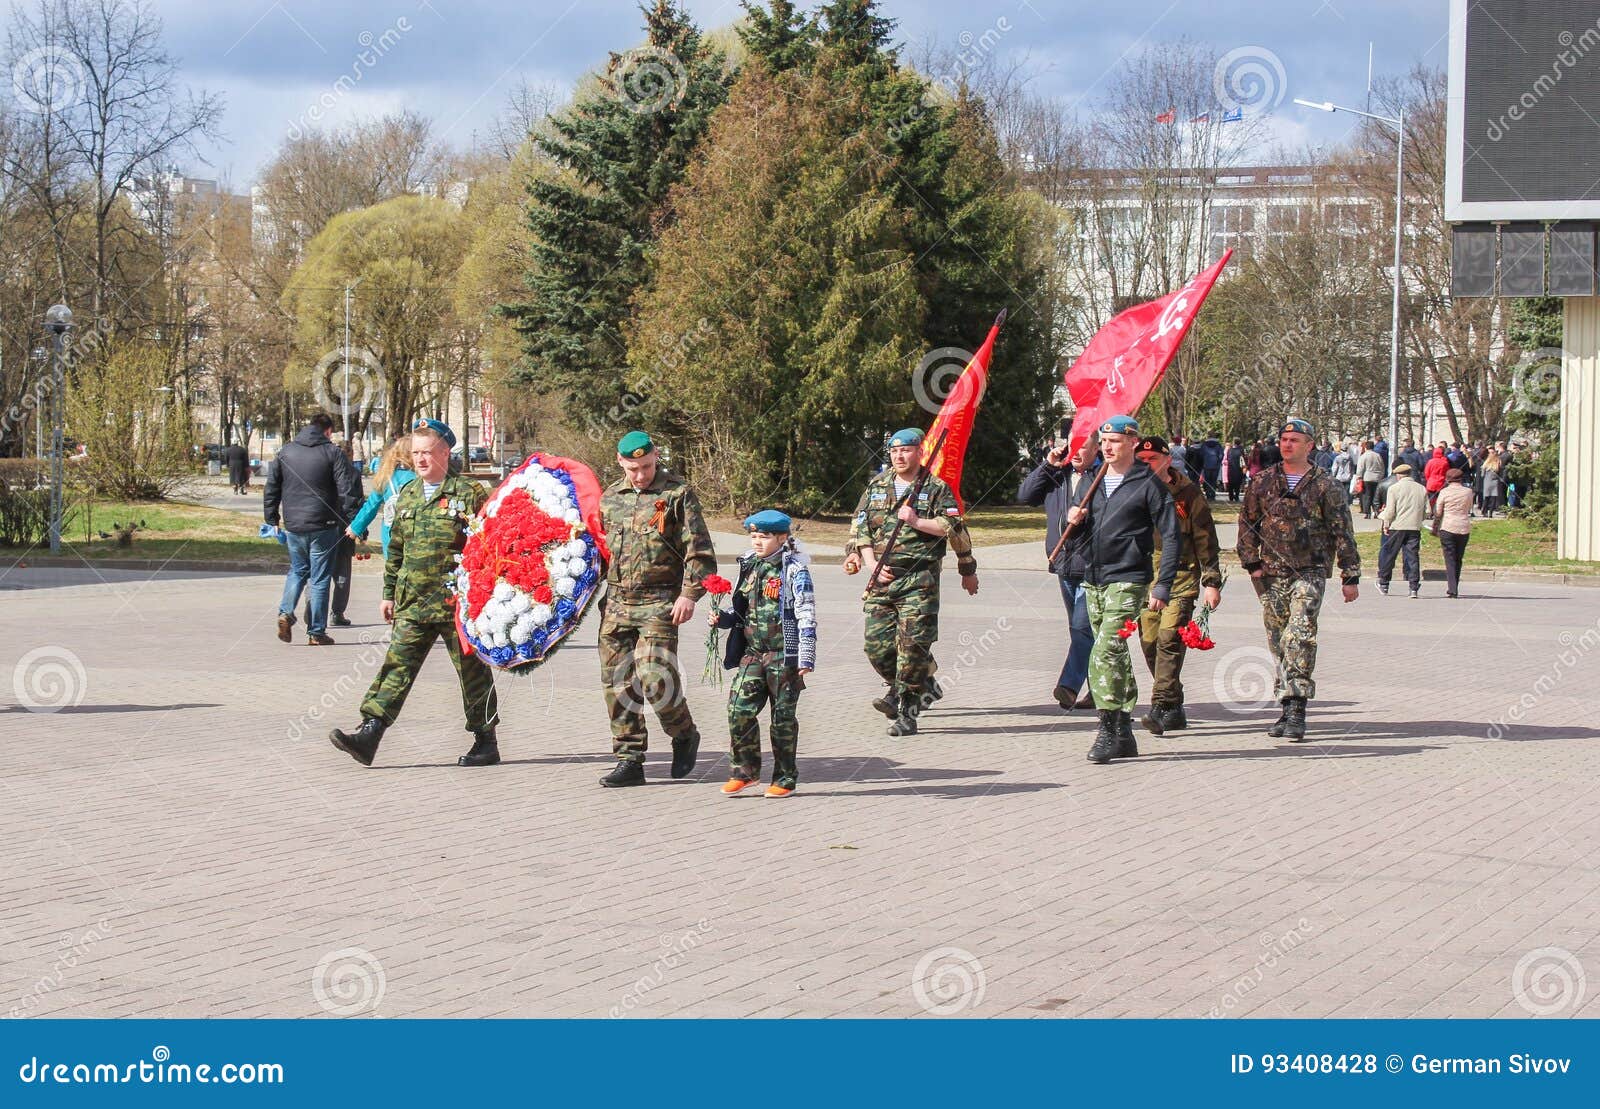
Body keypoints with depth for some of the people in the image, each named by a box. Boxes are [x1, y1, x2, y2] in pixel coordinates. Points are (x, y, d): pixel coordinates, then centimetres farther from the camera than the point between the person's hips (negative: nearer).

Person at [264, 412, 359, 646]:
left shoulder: (286, 452, 6)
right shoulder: (332, 453, -6)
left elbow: (272, 488, 9)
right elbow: (346, 491, -11)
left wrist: (272, 520, 17)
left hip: (293, 527, 3)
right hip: (323, 527, -3)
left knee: (297, 570, 22)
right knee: (320, 578, 5)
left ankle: (286, 612, 0)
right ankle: (316, 633, 7)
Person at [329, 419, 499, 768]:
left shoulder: (469, 493, -5)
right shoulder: (407, 496, 14)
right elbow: (396, 550, 22)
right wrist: (389, 592, 20)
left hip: (458, 604, -5)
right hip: (413, 604, 5)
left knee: (472, 671, 5)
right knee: (397, 666, -3)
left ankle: (486, 742, 16)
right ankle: (369, 733, -8)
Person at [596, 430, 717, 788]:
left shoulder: (678, 494, 0)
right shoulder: (610, 497, 15)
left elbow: (699, 550, -3)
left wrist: (690, 593, -13)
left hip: (659, 603, -5)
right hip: (616, 602, 5)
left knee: (654, 678, -15)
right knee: (617, 682, 3)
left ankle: (685, 735, 13)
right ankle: (629, 760, 11)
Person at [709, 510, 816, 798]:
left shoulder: (794, 570, -7)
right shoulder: (750, 567, 12)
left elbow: (806, 617, -11)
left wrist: (806, 657, -16)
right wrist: (722, 618, 3)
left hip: (784, 655, -6)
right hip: (752, 652, 6)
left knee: (783, 716, 2)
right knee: (739, 710, -3)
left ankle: (785, 778, 13)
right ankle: (745, 771, 11)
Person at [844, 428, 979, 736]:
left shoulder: (936, 488, 3)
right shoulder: (876, 486, 14)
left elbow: (955, 529, -5)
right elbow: (858, 530, 11)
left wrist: (916, 521, -8)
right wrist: (871, 563, -2)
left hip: (919, 580, -4)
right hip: (881, 578, 4)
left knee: (913, 643, -9)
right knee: (876, 643, -2)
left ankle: (907, 712, -2)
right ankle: (911, 687, 23)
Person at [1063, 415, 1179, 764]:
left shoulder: (1148, 483, -5)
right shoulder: (1096, 480, 14)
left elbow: (1171, 536, -6)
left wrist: (1163, 586, -12)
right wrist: (1077, 518, 1)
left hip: (1127, 581, -7)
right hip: (1093, 580, 7)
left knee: (1105, 653, -18)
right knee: (1116, 656, 11)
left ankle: (1108, 730, -15)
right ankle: (1124, 733, 17)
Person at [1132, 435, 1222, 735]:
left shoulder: (1187, 493, 1)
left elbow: (1205, 539, 2)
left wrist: (1212, 581, -1)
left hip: (1181, 578, -4)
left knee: (1169, 640, -16)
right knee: (1150, 643, 5)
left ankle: (1160, 707, -21)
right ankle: (1174, 709, 17)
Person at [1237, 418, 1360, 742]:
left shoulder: (1324, 485, 1)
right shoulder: (1264, 483, 9)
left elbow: (1343, 532, 2)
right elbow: (1246, 523, 14)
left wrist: (1350, 576, 0)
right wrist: (1252, 563, 4)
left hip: (1310, 572, -4)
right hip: (1272, 574, 4)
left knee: (1300, 636, -18)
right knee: (1278, 641, 6)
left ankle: (1296, 707, -20)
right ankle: (1289, 710, 15)